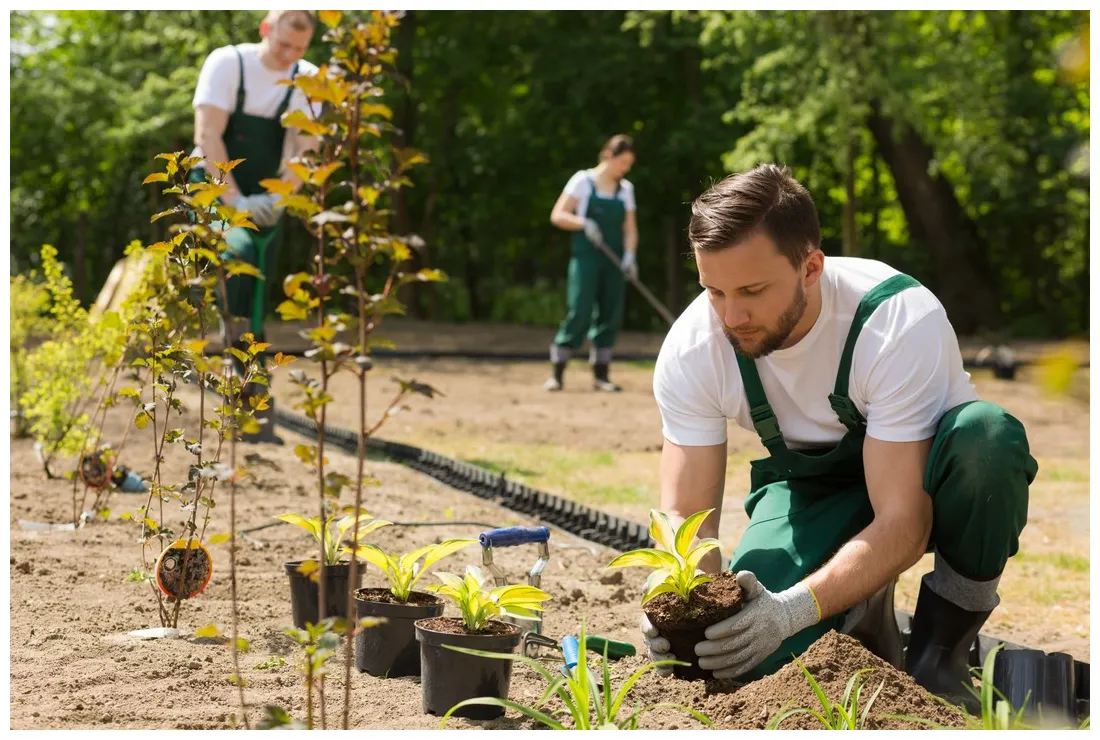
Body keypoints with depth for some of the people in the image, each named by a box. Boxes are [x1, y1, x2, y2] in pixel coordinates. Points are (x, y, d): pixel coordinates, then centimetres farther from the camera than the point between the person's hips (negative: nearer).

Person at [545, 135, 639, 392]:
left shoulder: (626, 189, 13)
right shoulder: (583, 181, -1)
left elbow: (630, 228, 11)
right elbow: (557, 215, -4)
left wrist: (630, 254, -6)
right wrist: (583, 223, -21)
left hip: (613, 261, 5)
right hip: (586, 257, -5)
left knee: (610, 314, 2)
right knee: (579, 311, -13)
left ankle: (600, 374, 10)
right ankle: (557, 372, -8)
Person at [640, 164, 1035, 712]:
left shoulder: (903, 322, -33)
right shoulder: (691, 349, -21)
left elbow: (903, 523, -34)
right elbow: (686, 513, -17)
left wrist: (794, 608, -49)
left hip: (919, 485, -2)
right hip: (811, 487, 3)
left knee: (985, 432, -39)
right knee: (750, 659, -26)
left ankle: (941, 643, -16)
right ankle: (860, 615, 10)